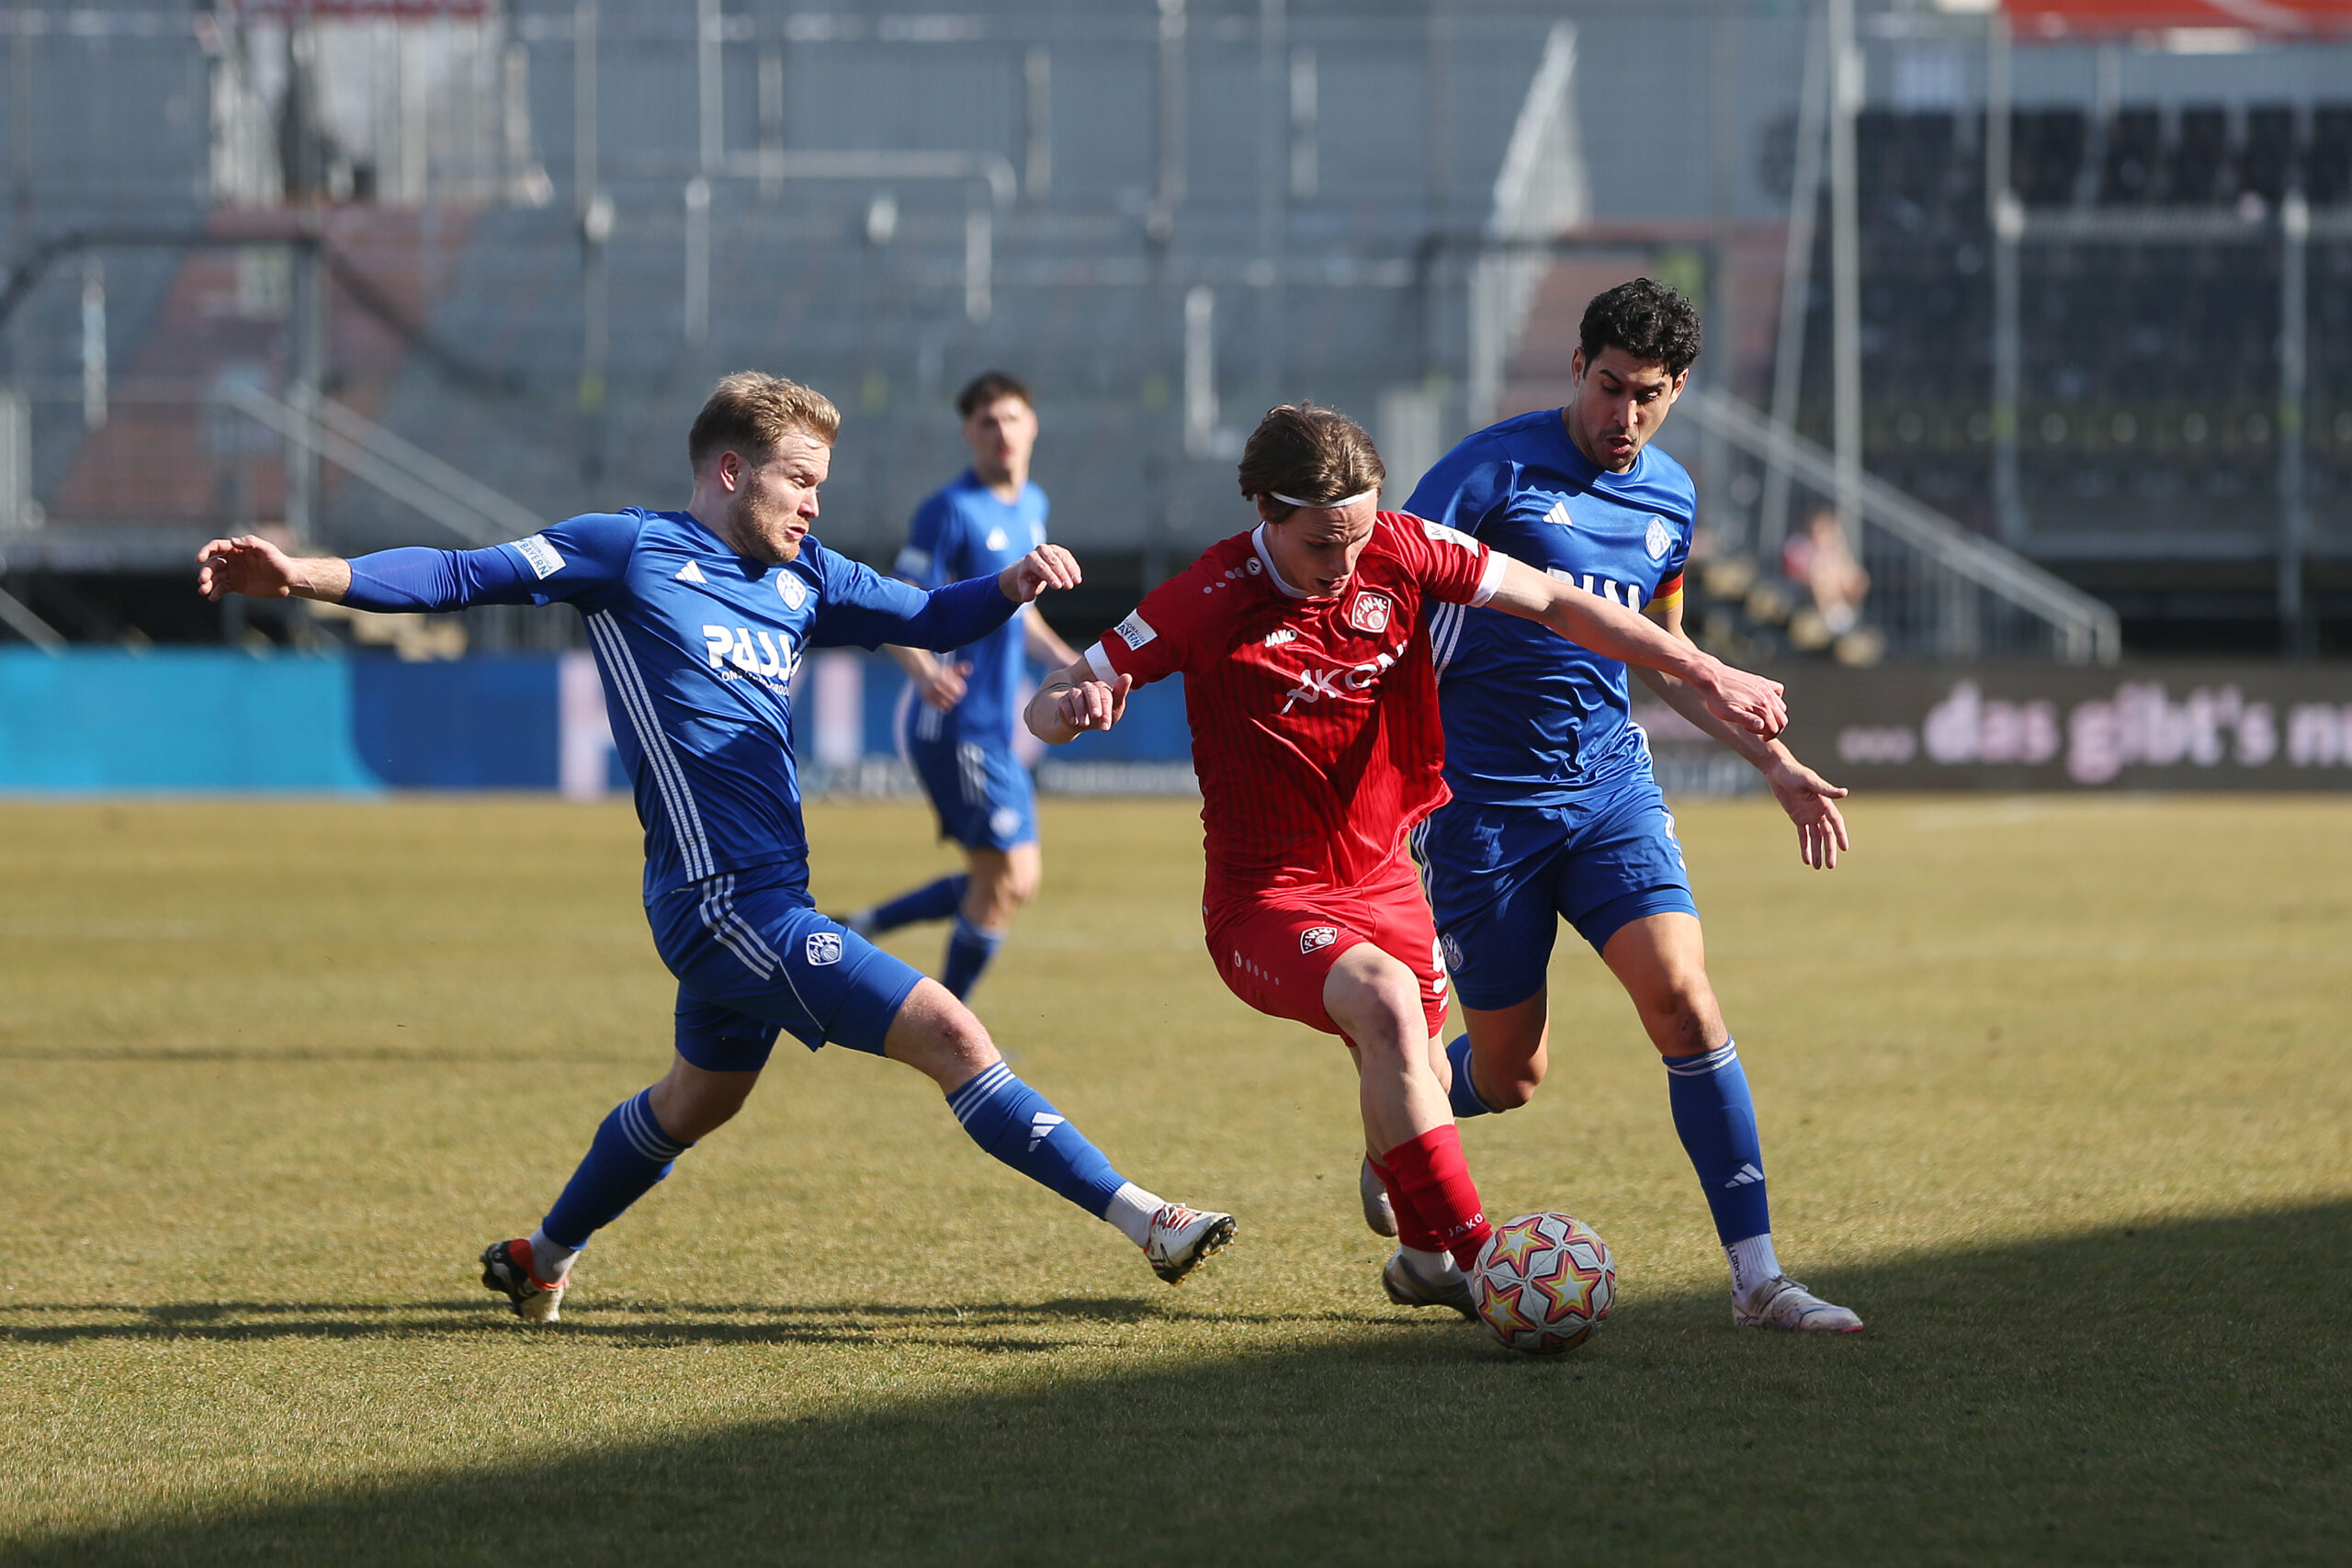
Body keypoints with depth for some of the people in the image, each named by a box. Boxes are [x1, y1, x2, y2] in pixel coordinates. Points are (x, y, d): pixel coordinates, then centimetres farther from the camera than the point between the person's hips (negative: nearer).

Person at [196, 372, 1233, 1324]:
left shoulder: (801, 578, 14)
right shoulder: (630, 552, -5)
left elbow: (927, 620, 20)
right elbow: (463, 578, -6)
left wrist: (1017, 581, -2)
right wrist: (302, 576, -16)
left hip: (756, 901, 9)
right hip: (724, 901, -9)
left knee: (700, 1097, 28)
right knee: (948, 1034, -15)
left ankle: (544, 1257, 46)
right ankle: (1141, 1221, -15)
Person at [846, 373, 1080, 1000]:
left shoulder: (1032, 506, 13)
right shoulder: (952, 511, -13)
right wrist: (923, 672, -35)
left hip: (994, 732, 9)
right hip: (958, 727, -9)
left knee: (1016, 881, 11)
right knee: (1005, 876, -7)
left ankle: (859, 929, 21)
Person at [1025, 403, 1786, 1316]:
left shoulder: (1400, 553, -9)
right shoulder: (1212, 601, -19)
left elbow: (1554, 603, 1)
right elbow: (1048, 707, -14)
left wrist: (1705, 675, -1)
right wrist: (1072, 706, -39)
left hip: (1383, 881, 6)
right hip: (1265, 900, -6)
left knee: (1422, 1091, 16)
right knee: (1385, 1001, -33)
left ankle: (1422, 1260, 50)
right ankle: (1471, 1257, -30)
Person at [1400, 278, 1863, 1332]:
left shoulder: (1669, 497, 8)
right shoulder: (1498, 470, -11)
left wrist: (1774, 761, 21)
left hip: (1609, 783, 4)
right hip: (1483, 799, -4)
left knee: (1684, 1000, -16)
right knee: (1510, 1071, 4)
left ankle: (1756, 1277, -15)